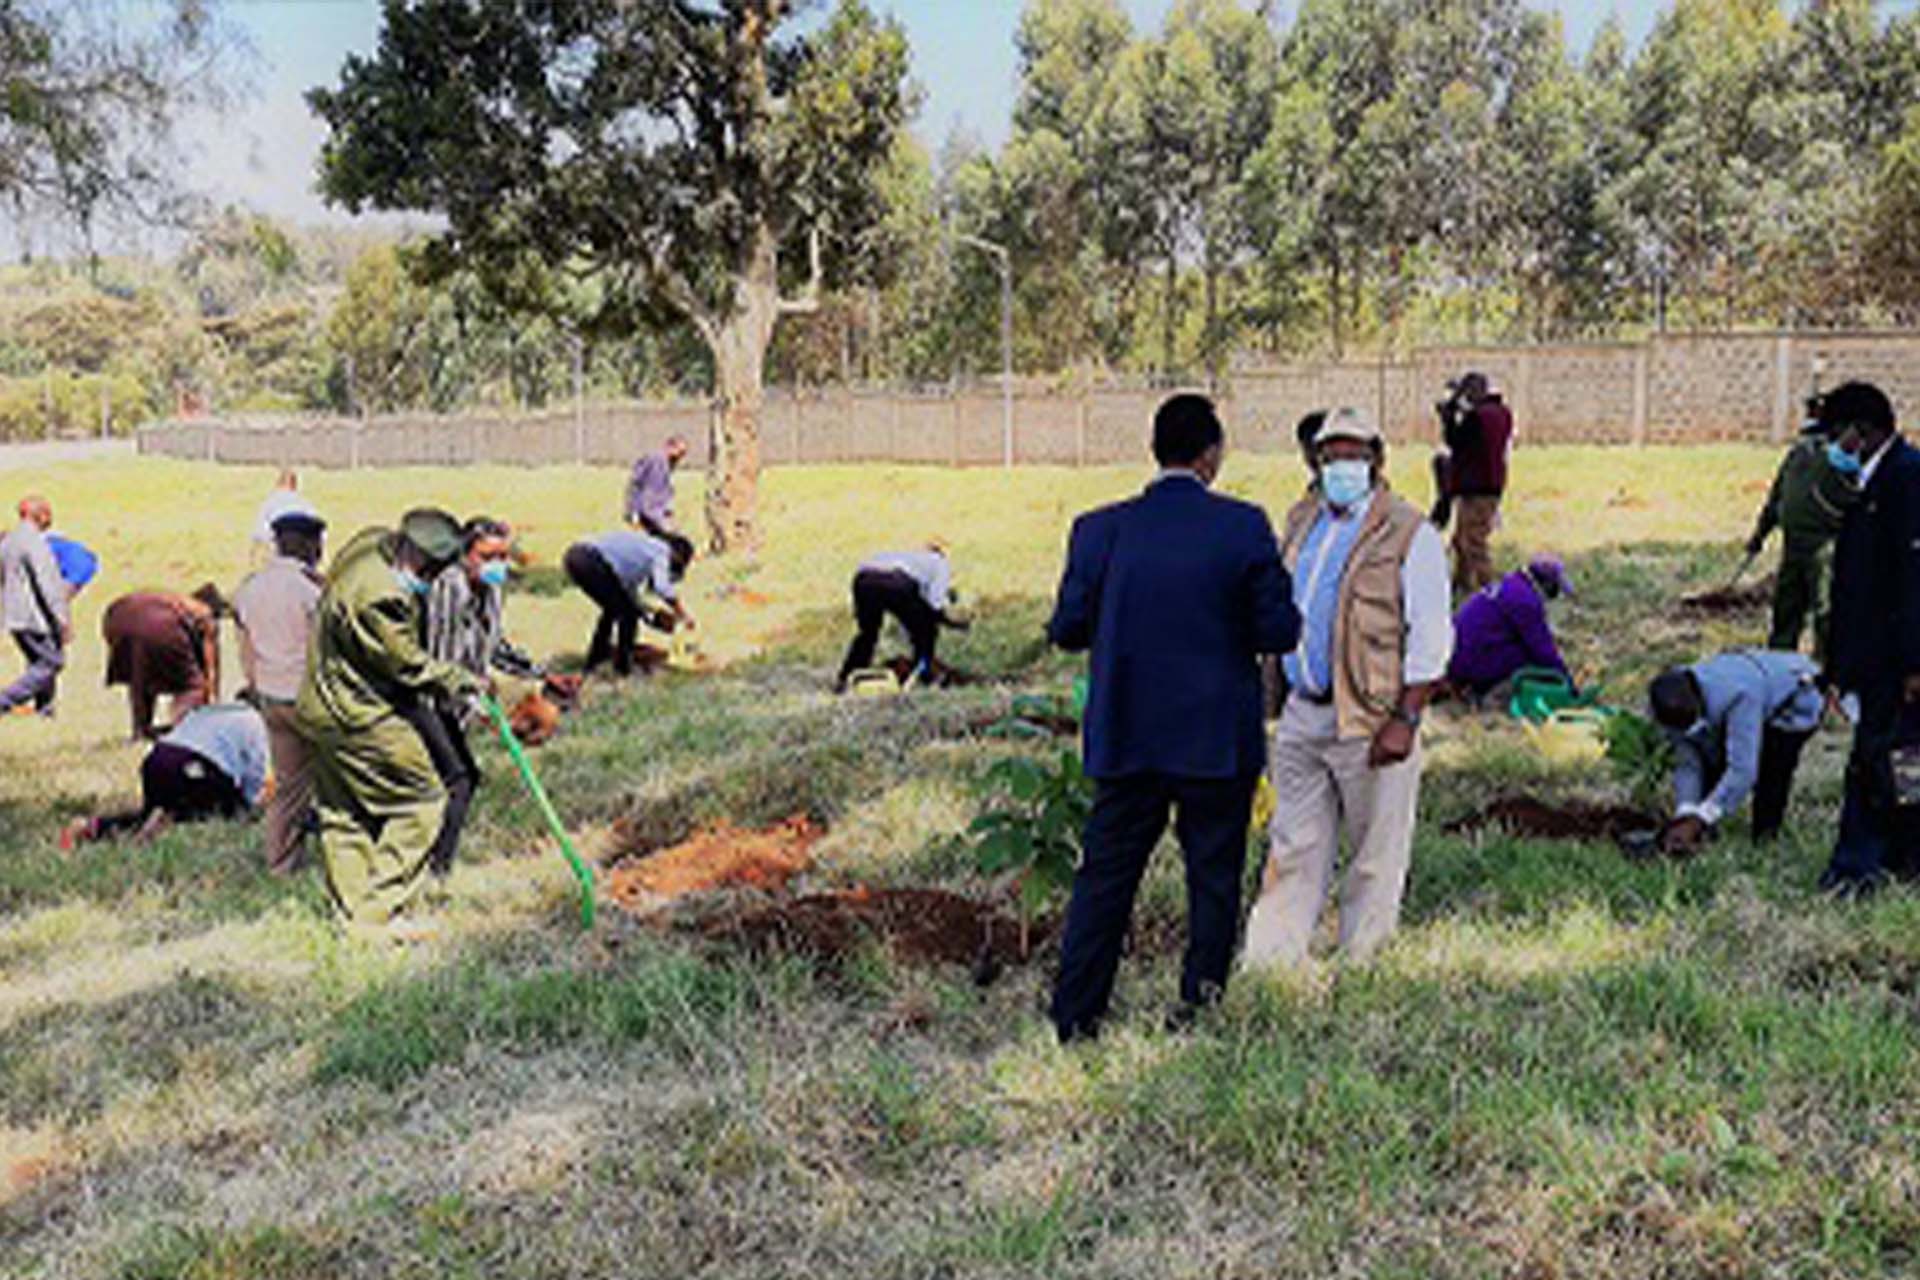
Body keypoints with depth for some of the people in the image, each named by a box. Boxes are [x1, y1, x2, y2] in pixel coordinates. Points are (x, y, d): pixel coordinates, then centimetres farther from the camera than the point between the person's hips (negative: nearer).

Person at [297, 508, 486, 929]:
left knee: (343, 814, 15)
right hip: (360, 720, -10)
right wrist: (459, 681, -6)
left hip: (323, 710, 10)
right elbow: (409, 666, -19)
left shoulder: (370, 544, -1)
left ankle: (352, 911, 25)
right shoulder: (382, 597, -29)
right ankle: (377, 910, 0)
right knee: (421, 802, -1)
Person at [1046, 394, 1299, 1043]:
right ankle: (1199, 1009, 22)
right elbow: (1280, 632, -8)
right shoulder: (1244, 527, -10)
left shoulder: (1099, 529, -4)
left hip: (1124, 739, 2)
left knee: (1105, 874, 11)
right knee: (1213, 879, 13)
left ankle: (1075, 1019, 15)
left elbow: (1066, 630, 0)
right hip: (1218, 740, -2)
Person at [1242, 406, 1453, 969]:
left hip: (1370, 721, -6)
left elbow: (1430, 638, -11)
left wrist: (1405, 720, -17)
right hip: (1302, 713, 6)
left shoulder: (1409, 535, -8)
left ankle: (1360, 964, 19)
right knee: (1294, 849, 9)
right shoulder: (1301, 521, 12)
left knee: (1375, 857, 6)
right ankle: (1267, 965, 15)